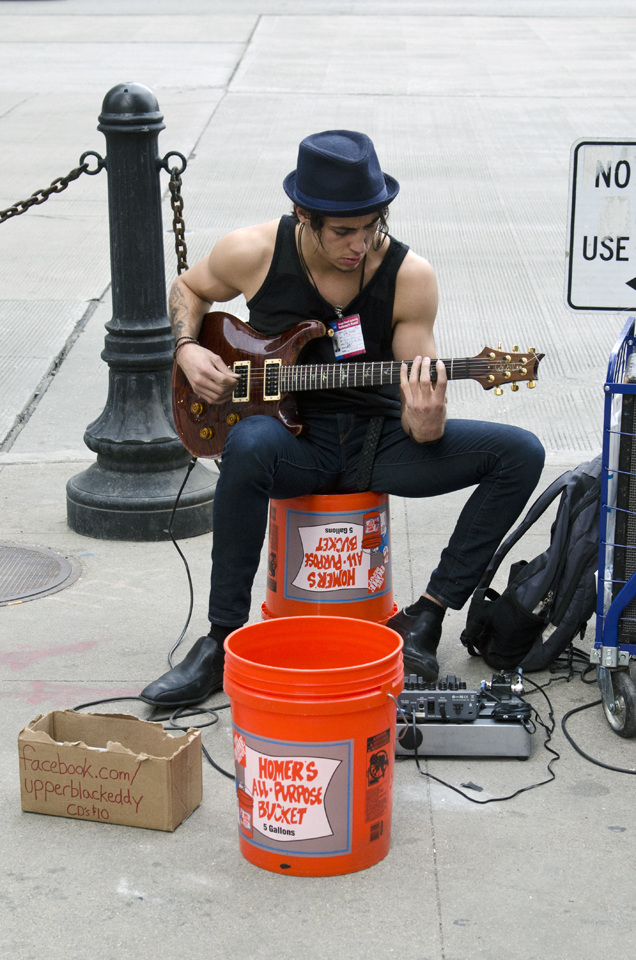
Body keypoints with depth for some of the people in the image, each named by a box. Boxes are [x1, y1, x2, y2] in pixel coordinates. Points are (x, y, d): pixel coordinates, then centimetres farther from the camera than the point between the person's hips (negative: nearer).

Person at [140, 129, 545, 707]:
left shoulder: (409, 276, -9)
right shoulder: (253, 254, -9)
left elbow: (419, 424, -6)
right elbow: (189, 289, 16)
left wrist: (426, 422, -31)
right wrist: (188, 351, -4)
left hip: (380, 439, 2)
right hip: (295, 438, -2)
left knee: (520, 453, -18)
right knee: (250, 445, -40)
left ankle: (425, 617, -11)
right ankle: (223, 641, -26)